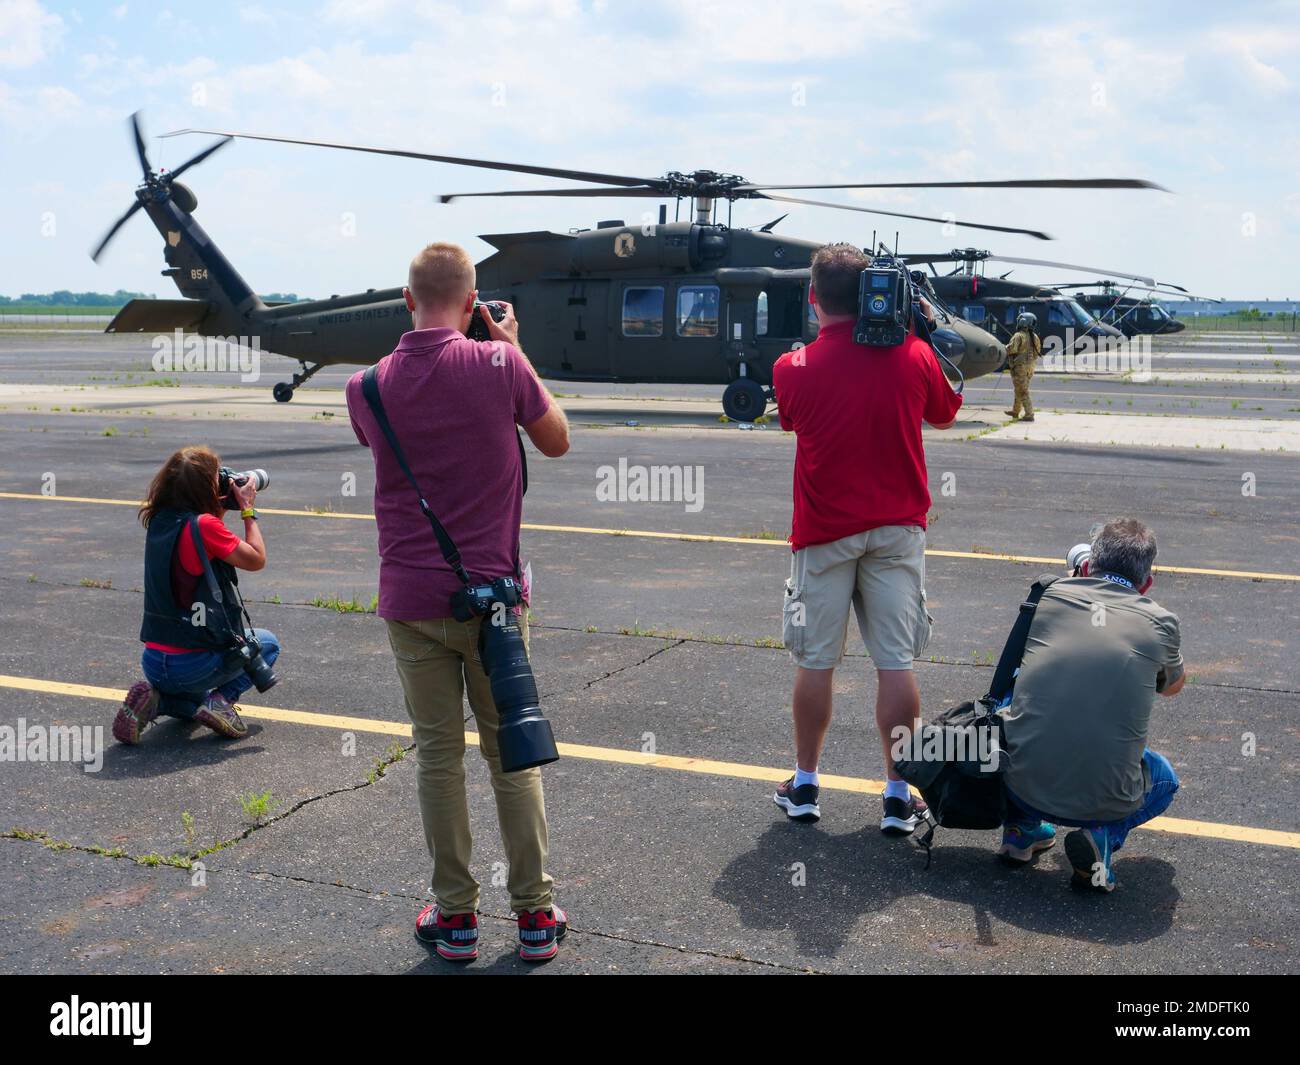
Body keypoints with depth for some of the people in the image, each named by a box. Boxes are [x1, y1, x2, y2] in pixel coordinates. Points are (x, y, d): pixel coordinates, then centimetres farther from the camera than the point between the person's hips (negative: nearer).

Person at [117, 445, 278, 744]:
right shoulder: (206, 525, -18)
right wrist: (248, 509, 3)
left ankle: (154, 701, 6)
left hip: (153, 661, 7)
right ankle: (220, 700, -1)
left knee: (192, 701, 38)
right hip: (192, 664, -7)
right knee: (268, 643, 22)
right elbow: (256, 560, -7)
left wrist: (222, 509, 16)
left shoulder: (159, 521, 4)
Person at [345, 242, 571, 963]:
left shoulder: (369, 387, -4)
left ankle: (455, 916, 18)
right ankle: (536, 914, 18)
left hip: (410, 600, 1)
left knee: (438, 755, 10)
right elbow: (556, 441, 6)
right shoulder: (499, 364, -10)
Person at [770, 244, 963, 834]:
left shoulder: (792, 369, -9)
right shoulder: (914, 355, -5)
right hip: (897, 530, 1)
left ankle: (804, 785, 21)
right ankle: (898, 796, 10)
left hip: (824, 534, -1)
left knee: (815, 662, 10)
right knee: (896, 663, 4)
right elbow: (944, 415, 13)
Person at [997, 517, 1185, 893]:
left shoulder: (1052, 593, 3)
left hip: (1020, 786, 2)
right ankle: (1102, 836, 4)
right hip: (1103, 800, -1)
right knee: (1163, 777, 33)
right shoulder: (1160, 622, 1)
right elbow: (1173, 685, 25)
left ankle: (1021, 828, 18)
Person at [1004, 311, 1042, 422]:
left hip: (1019, 367, -8)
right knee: (1019, 389, 22)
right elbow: (1038, 352, 12)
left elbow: (1011, 349, -26)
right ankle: (1015, 411, 35)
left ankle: (1029, 415, -11)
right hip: (1030, 367, 8)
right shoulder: (1035, 337, 7)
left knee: (1022, 392, -6)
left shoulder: (1019, 336, -17)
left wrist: (1007, 347, -5)